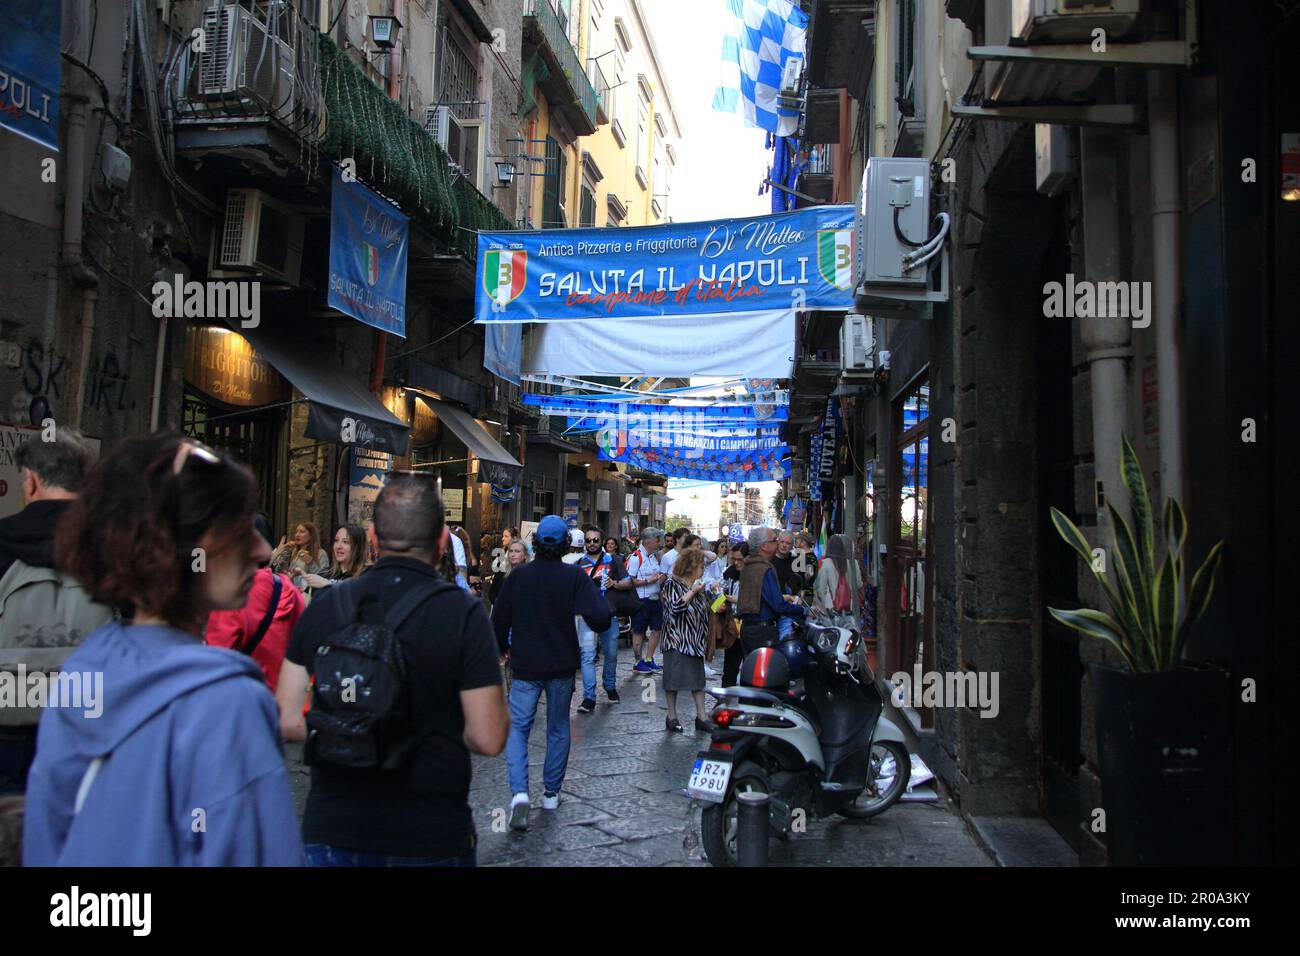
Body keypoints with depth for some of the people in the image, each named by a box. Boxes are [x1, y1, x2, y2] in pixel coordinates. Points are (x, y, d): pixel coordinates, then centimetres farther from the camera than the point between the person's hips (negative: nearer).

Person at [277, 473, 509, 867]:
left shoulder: (325, 606, -4)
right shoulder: (462, 613, -14)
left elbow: (287, 721, 1)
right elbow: (488, 739, -16)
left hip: (330, 833, 2)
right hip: (431, 839, -2)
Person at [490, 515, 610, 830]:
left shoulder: (519, 575, -6)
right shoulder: (575, 576, -10)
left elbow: (499, 618, 1)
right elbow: (600, 617, -19)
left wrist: (503, 648, 19)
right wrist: (598, 626, 6)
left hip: (525, 665, 0)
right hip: (562, 665, 1)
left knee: (517, 727, 6)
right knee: (558, 728, 16)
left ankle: (519, 792, -13)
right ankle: (551, 793, 24)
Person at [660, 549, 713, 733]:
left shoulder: (697, 586, 16)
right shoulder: (672, 584, -8)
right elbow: (676, 607, -22)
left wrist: (717, 608, 8)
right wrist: (692, 592, -19)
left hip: (695, 641, 7)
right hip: (677, 640, -7)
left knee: (698, 678, 7)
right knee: (674, 678, 0)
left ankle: (701, 717, 10)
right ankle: (671, 717, 10)